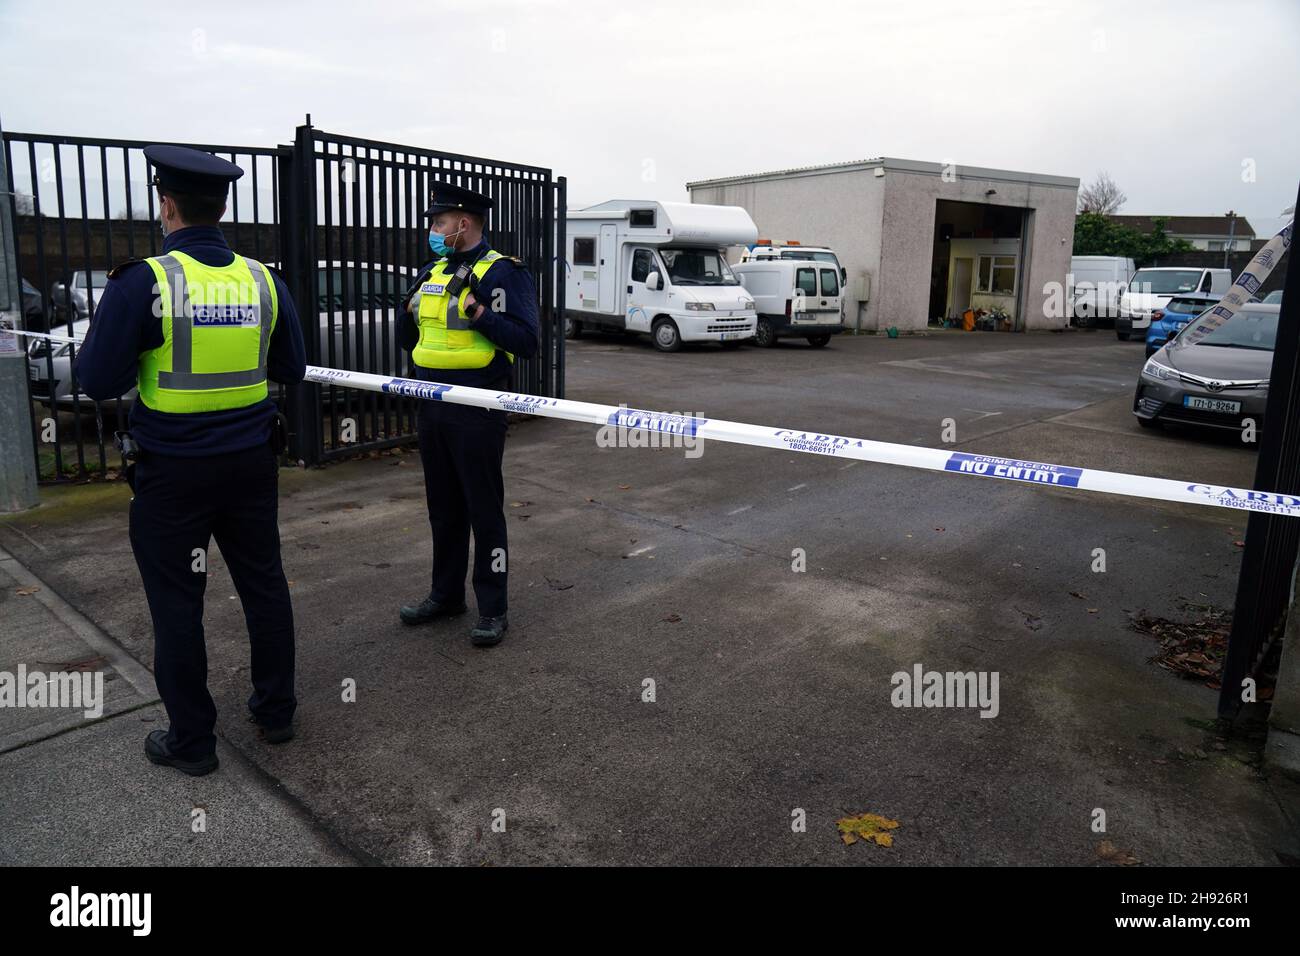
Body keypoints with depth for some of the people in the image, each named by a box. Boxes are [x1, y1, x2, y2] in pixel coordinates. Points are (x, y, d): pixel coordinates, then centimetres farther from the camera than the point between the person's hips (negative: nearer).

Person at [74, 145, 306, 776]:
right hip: (250, 462, 4)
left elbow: (97, 381, -12)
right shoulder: (262, 280, -2)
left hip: (172, 470, -4)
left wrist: (146, 355, 6)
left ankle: (191, 741, 21)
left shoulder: (143, 281, -15)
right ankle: (276, 711, 30)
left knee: (177, 603, 9)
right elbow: (292, 369, 7)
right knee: (263, 583, 16)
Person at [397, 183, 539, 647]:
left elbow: (526, 342, -17)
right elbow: (408, 340, 19)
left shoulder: (503, 273, -9)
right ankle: (446, 594, 31)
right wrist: (410, 310, -1)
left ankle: (492, 608, 12)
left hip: (477, 410, -7)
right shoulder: (432, 272, 13)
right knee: (443, 506, 16)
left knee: (483, 508, 0)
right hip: (431, 407, 7)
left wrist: (479, 313, -24)